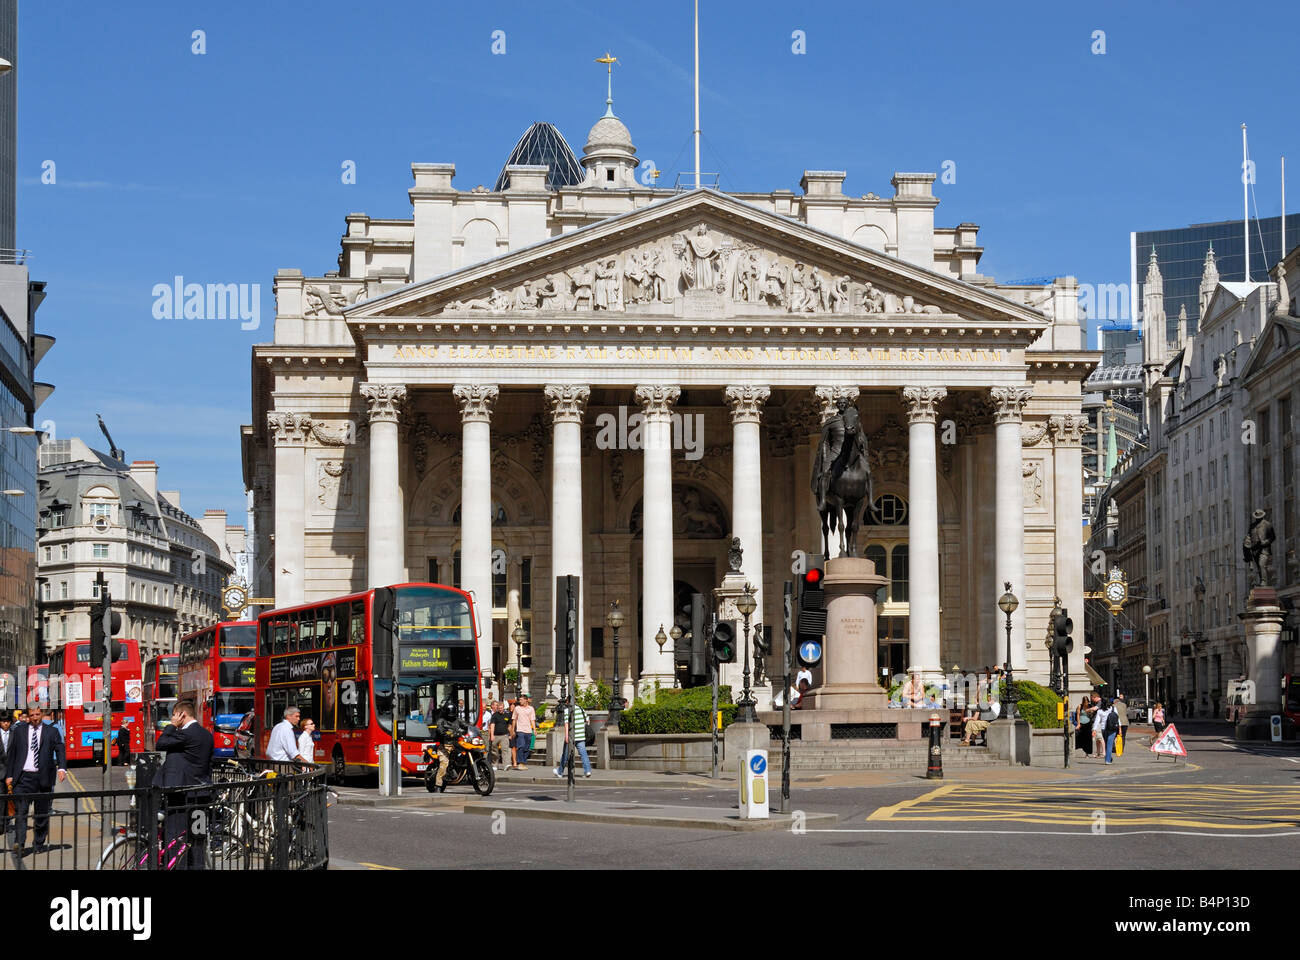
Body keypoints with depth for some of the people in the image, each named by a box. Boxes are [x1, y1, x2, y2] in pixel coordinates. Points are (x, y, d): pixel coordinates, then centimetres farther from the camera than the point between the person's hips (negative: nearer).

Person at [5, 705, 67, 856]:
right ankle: (19, 843, -20)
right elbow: (11, 753, 11)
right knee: (20, 811, -13)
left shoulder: (51, 732, 7)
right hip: (23, 777, 0)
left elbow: (59, 750, -2)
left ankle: (38, 844, 15)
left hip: (43, 778, 0)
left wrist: (62, 768, -19)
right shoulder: (18, 731, 10)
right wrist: (9, 775, 3)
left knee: (42, 813, 5)